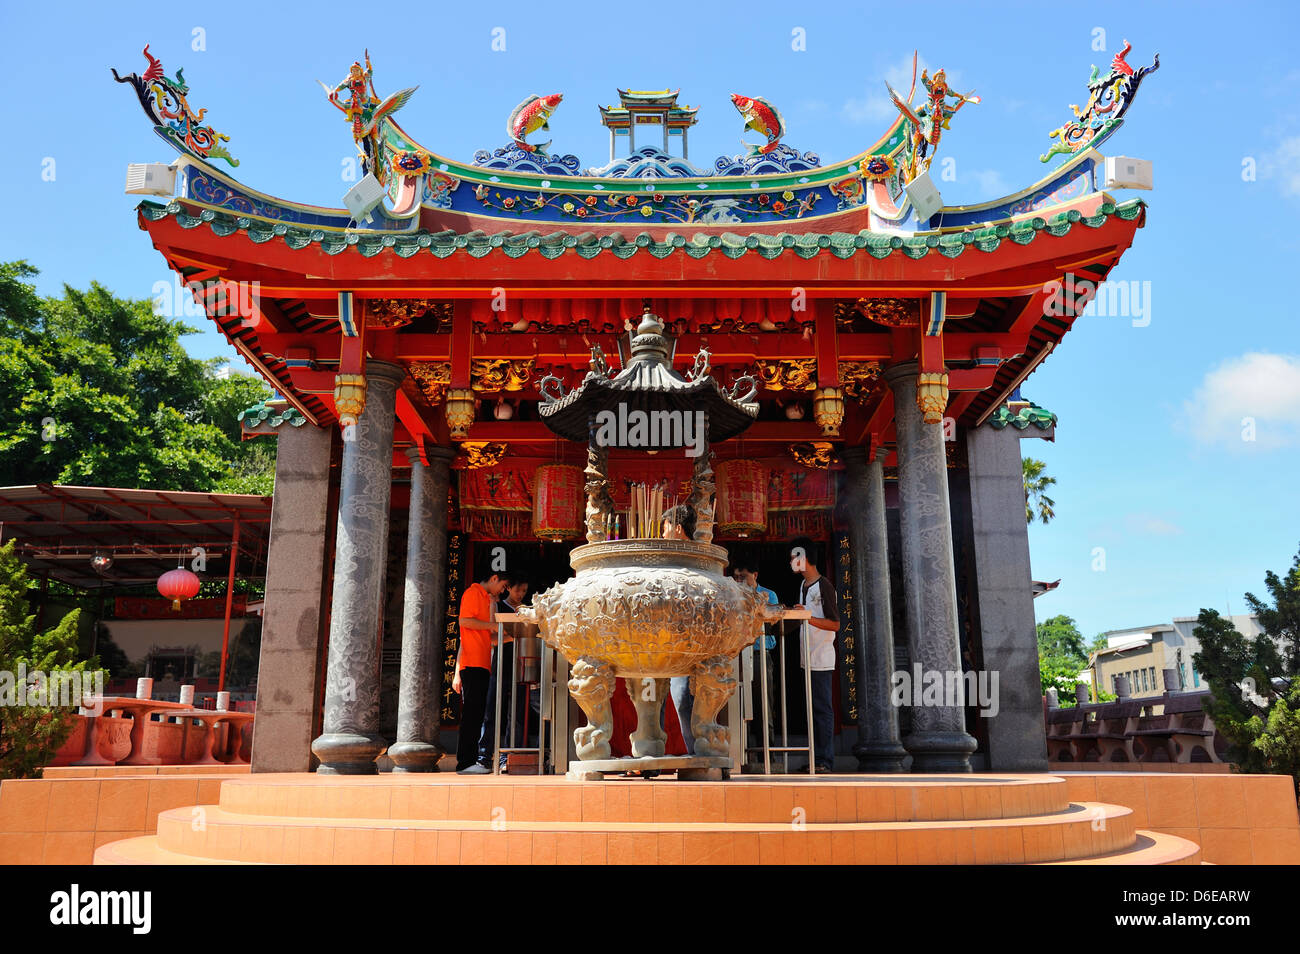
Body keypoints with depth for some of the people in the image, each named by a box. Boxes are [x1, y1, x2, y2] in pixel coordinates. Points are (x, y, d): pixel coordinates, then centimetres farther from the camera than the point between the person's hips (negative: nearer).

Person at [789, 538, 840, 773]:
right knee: (812, 707, 10)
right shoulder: (803, 585, 16)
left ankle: (825, 760, -3)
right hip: (807, 656, 8)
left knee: (822, 709, -6)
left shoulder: (823, 586, -11)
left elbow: (835, 624, -14)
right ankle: (816, 757, 14)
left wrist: (808, 618, -23)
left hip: (821, 658, -8)